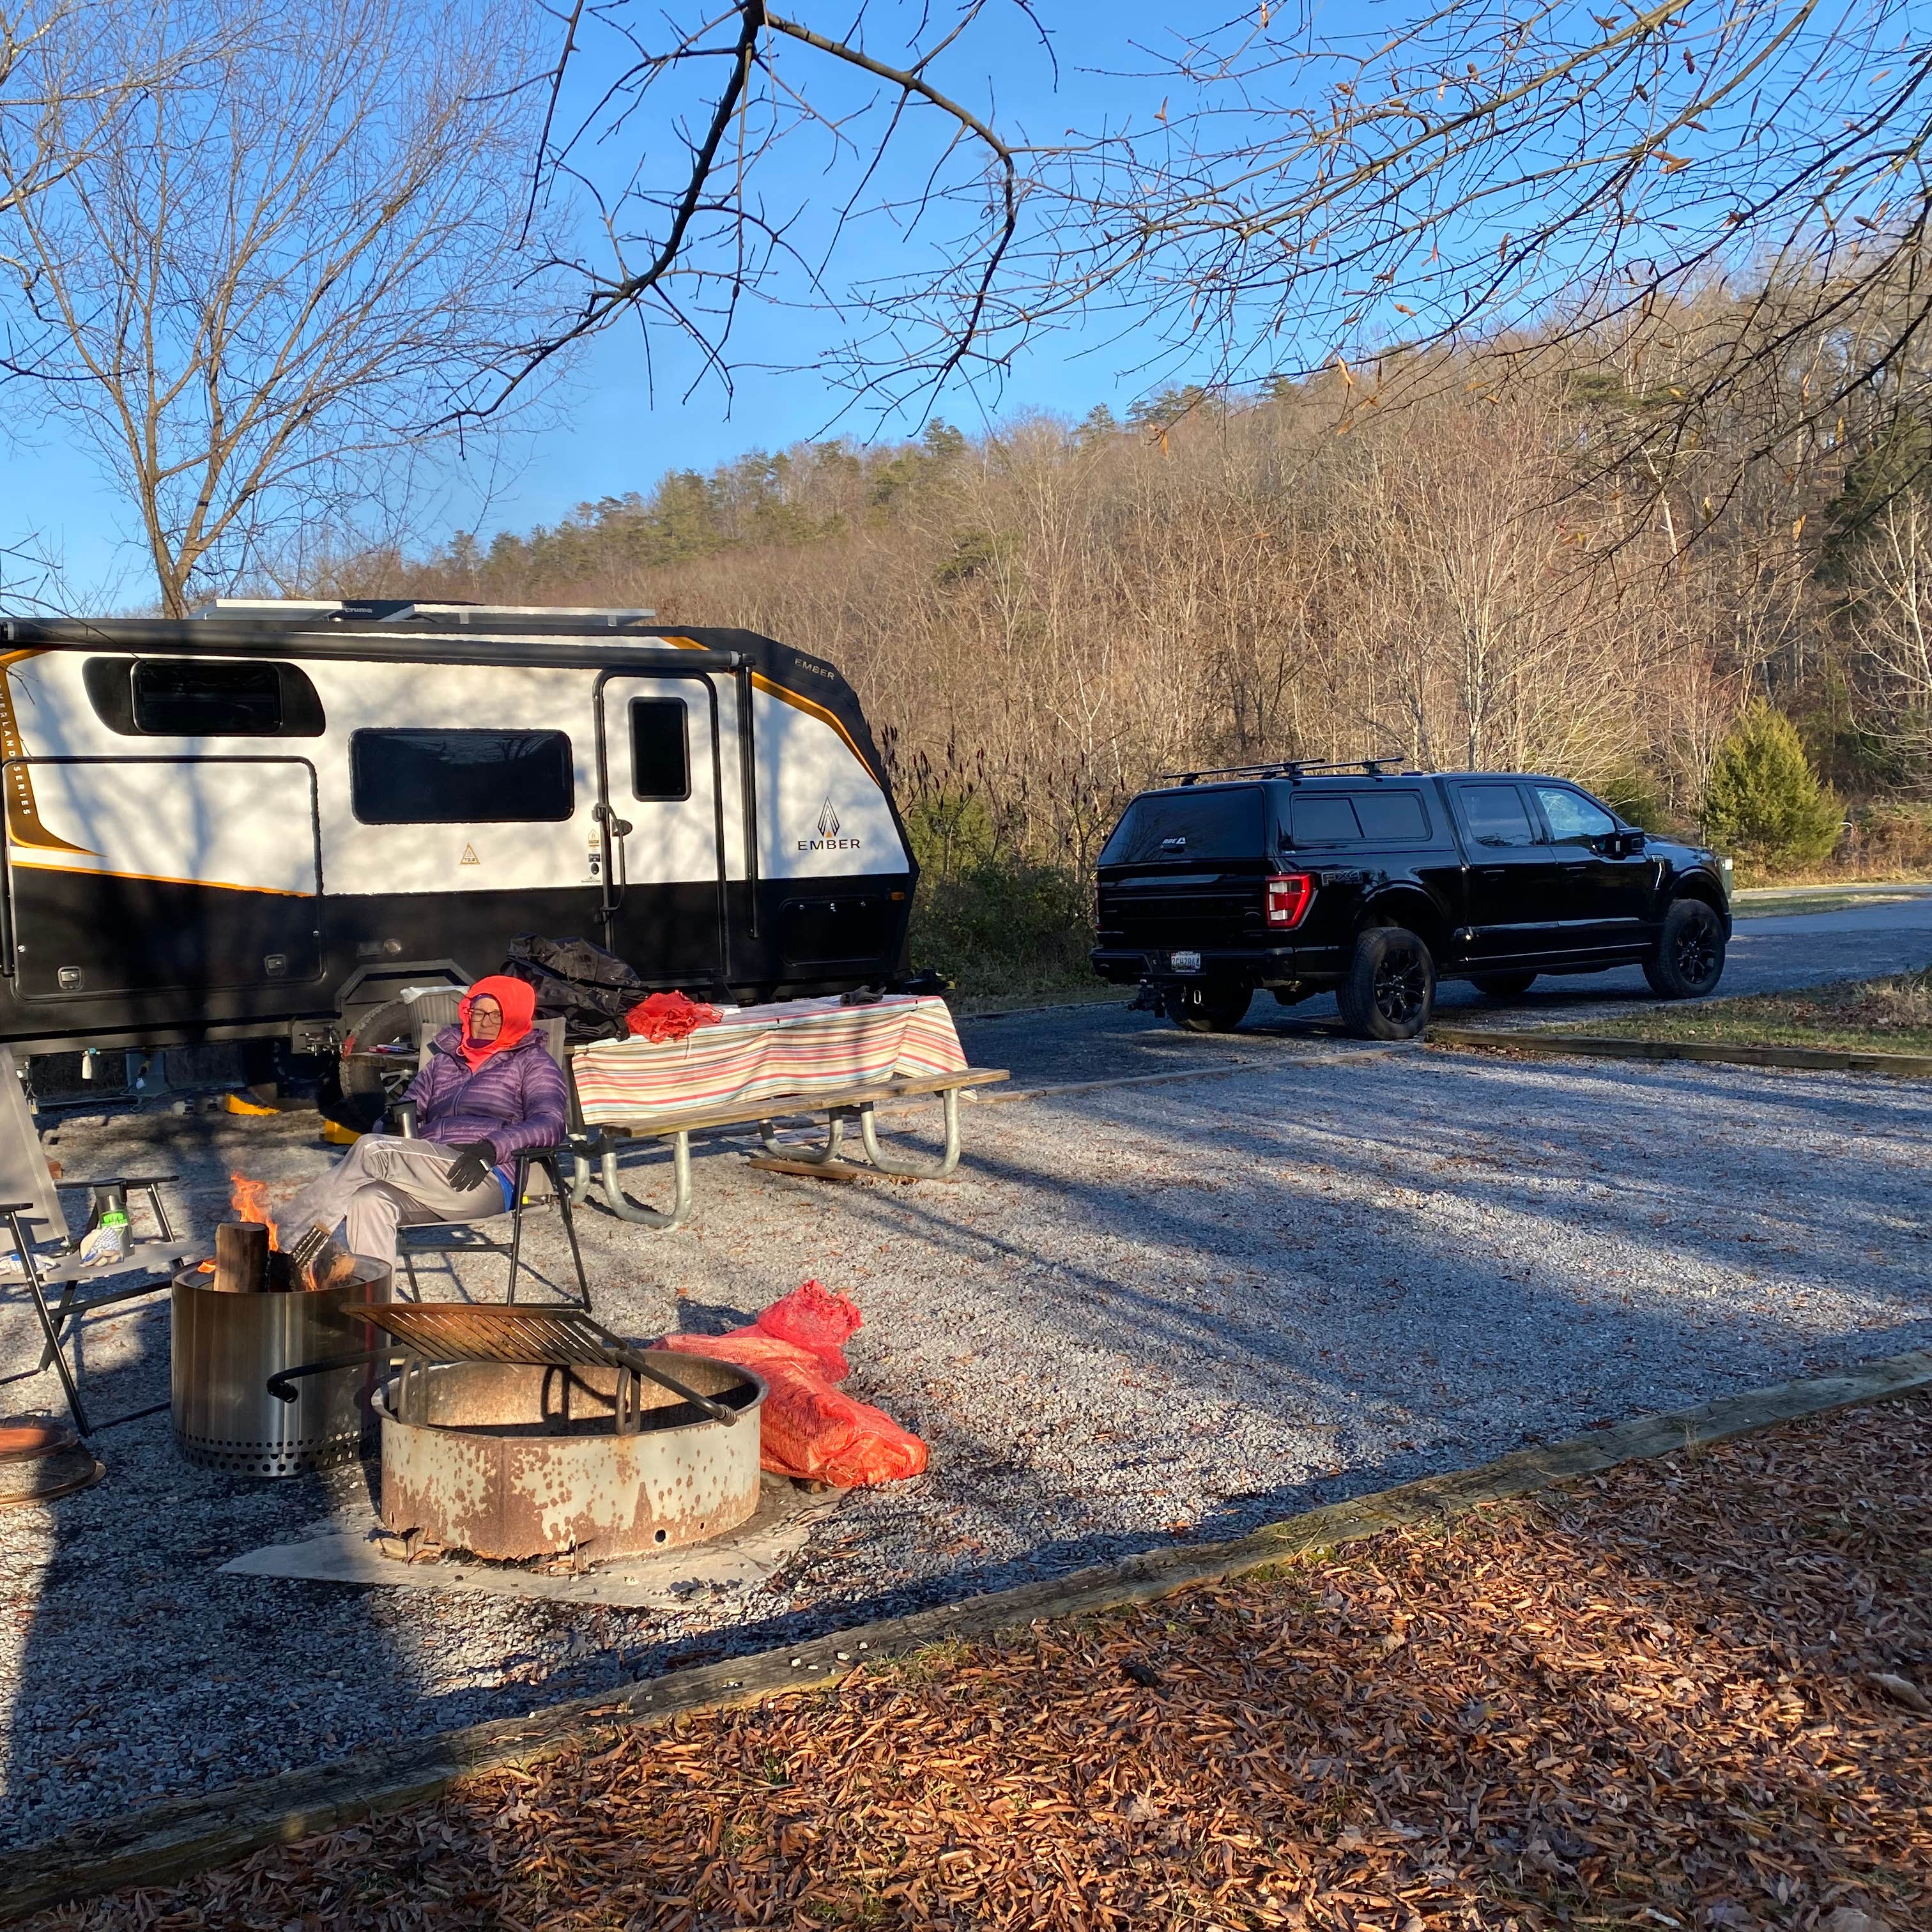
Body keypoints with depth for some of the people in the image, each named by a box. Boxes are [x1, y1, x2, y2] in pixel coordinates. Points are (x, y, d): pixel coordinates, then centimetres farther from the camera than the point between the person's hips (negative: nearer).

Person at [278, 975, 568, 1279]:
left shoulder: (531, 1061, 14)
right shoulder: (444, 1059, 30)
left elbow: (551, 1124, -2)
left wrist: (492, 1148, -19)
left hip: (488, 1184, -5)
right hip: (425, 1180, 5)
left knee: (372, 1150, -25)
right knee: (369, 1201, -31)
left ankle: (284, 1240, -21)